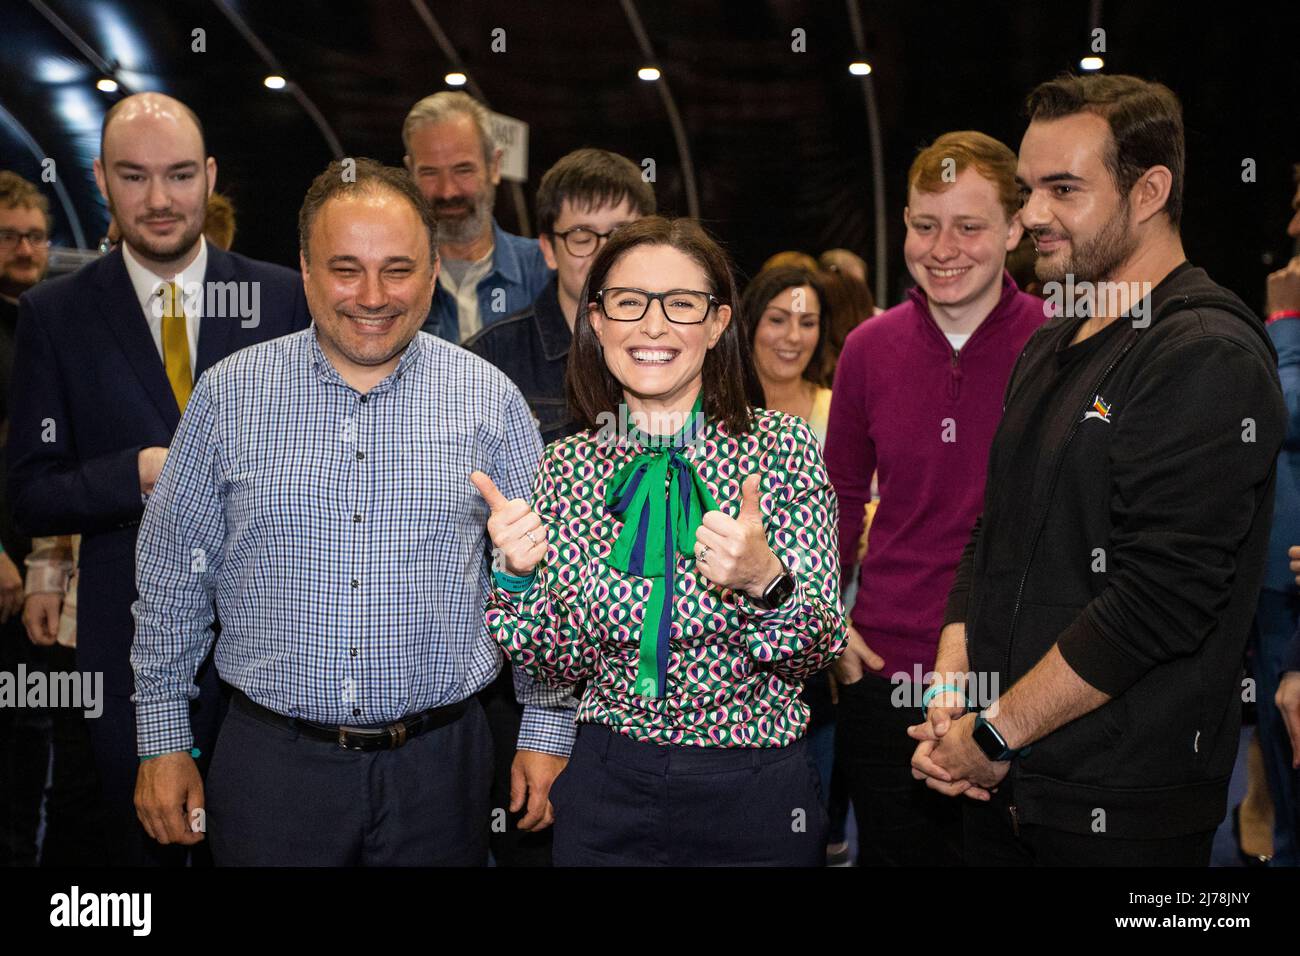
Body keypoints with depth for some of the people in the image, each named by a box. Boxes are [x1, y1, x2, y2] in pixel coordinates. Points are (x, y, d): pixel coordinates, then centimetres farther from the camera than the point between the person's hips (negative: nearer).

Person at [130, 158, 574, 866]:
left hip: (438, 762, 0)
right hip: (270, 758, 0)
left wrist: (547, 733, 1)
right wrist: (162, 740, 5)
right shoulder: (227, 395, -1)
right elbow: (170, 578, 5)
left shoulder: (489, 401, -2)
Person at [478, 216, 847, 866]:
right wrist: (518, 576, -17)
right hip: (608, 786, 2)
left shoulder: (781, 446, -10)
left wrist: (765, 580, -29)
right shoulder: (567, 466, -2)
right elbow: (564, 665, 1)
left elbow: (816, 653, -9)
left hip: (756, 790, -1)